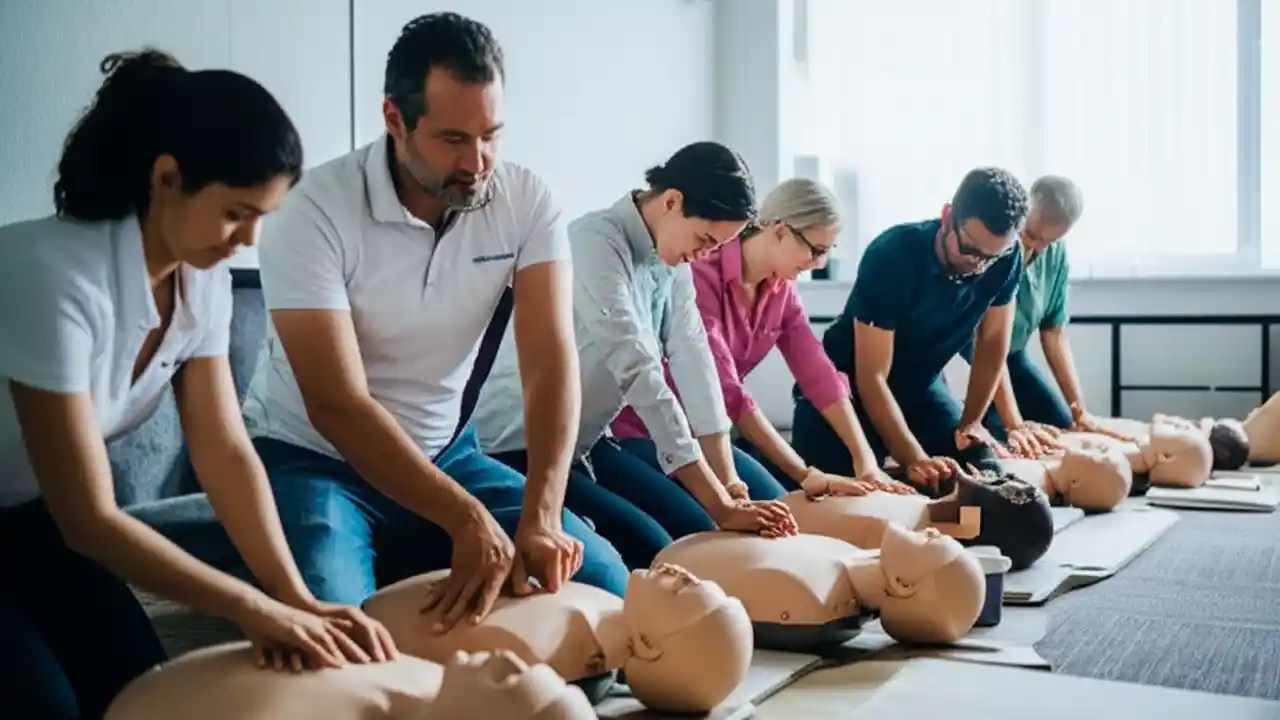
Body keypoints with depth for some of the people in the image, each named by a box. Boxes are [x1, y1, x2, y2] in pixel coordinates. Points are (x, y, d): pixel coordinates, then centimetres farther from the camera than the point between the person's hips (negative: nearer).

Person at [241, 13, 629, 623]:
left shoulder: (526, 201, -10)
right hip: (312, 458, -3)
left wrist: (540, 515, -34)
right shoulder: (315, 212, -22)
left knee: (603, 581, -10)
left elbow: (551, 360, -19)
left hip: (445, 455, 4)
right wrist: (468, 520, -36)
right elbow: (336, 406, -27)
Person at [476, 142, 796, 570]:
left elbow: (693, 361, -4)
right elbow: (639, 374, -30)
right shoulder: (595, 242, -24)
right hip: (518, 447, -9)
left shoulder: (672, 259, 3)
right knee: (648, 550, -20)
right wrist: (720, 506, -30)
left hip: (586, 442, 9)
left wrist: (730, 486, -11)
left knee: (698, 534, 0)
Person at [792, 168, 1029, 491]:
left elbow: (992, 343, 1)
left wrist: (970, 422, -1)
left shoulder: (1007, 259, -17)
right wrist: (914, 459, -37)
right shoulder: (891, 255, -30)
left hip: (922, 385, 5)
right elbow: (872, 377, -29)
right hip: (851, 384, -4)